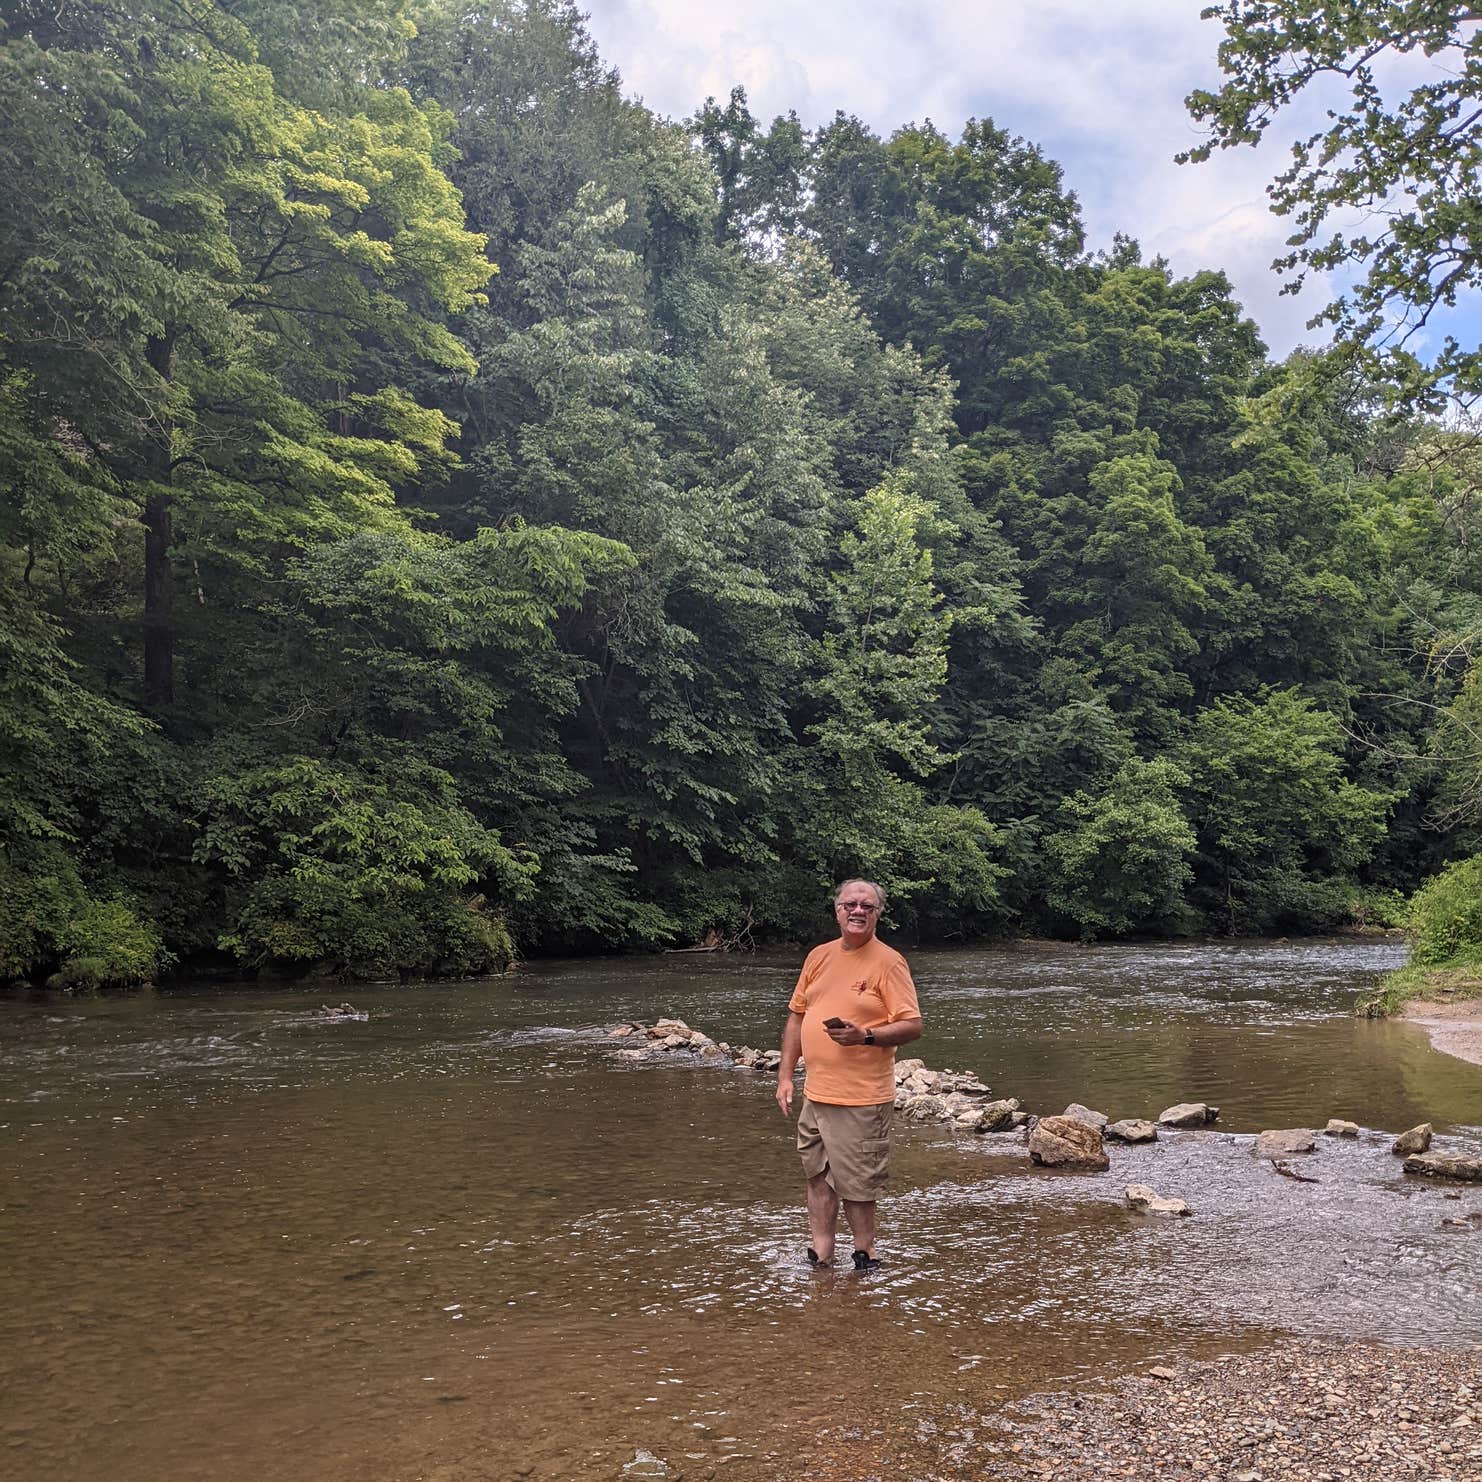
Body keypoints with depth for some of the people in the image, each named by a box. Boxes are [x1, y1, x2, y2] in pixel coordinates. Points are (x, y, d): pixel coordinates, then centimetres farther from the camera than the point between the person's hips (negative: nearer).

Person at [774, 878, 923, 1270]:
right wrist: (785, 1075, 10)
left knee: (856, 1184, 2)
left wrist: (865, 1036, -26)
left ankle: (865, 1258, 19)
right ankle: (821, 1255, 27)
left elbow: (912, 1026, -12)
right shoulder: (819, 956, 9)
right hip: (815, 1093, 6)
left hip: (861, 1099, -6)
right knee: (818, 1177, 15)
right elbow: (797, 1016, 15)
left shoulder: (888, 962, -9)